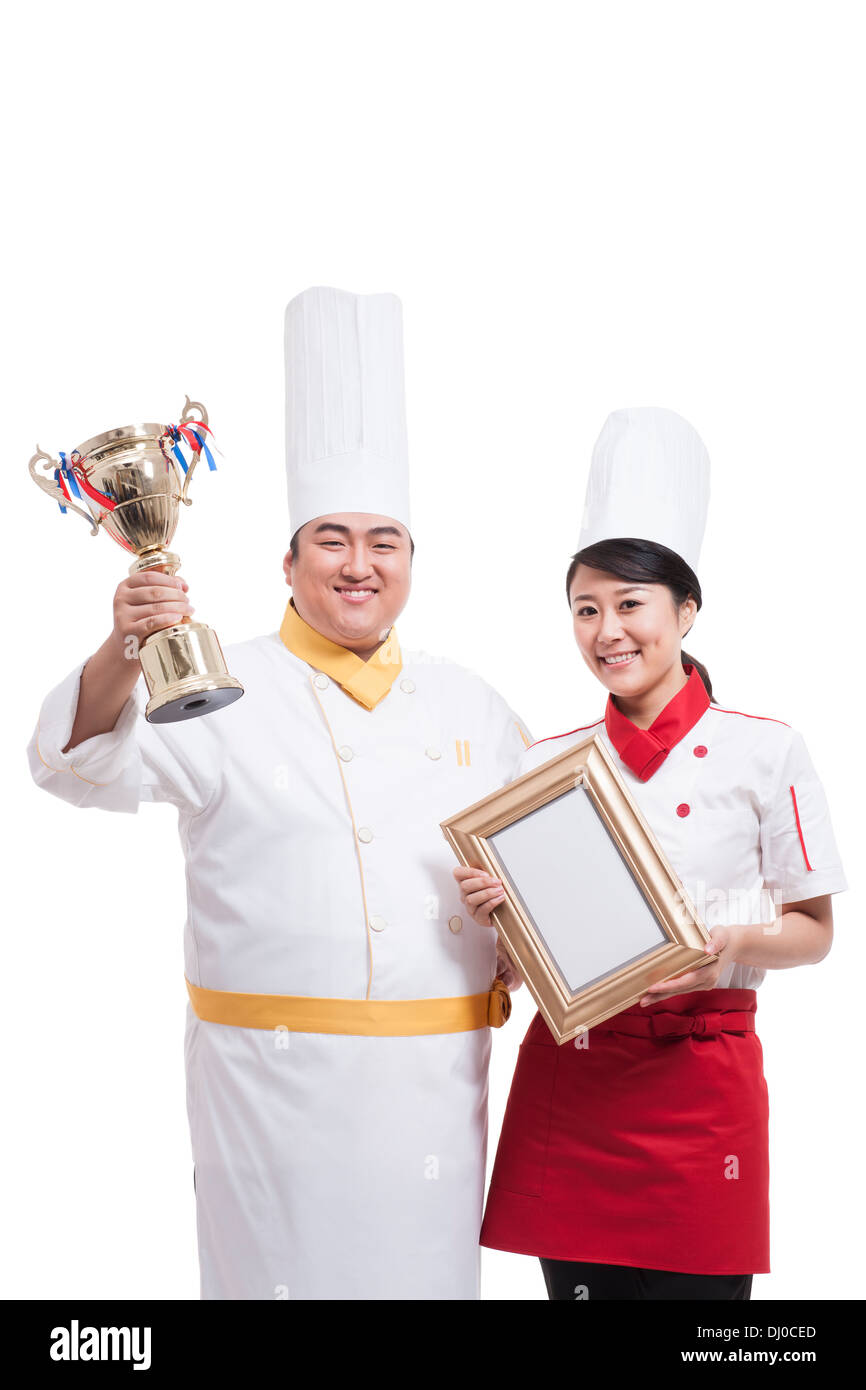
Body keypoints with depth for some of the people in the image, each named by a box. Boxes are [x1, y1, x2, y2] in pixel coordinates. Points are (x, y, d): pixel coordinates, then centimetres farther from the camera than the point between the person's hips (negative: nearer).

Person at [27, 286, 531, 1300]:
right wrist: (122, 654, -36)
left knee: (427, 1270, 11)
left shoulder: (469, 705, 11)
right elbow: (84, 762, -17)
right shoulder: (228, 690, -2)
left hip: (434, 1074, 4)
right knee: (279, 1268, 3)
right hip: (274, 1074, -3)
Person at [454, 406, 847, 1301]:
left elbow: (815, 930, 3)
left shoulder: (765, 751, -2)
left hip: (699, 1081, -2)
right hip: (566, 1073, 3)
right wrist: (494, 914, -9)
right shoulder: (546, 762, 7)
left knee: (695, 1284, 1)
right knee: (576, 1277, 8)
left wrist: (734, 944, -16)